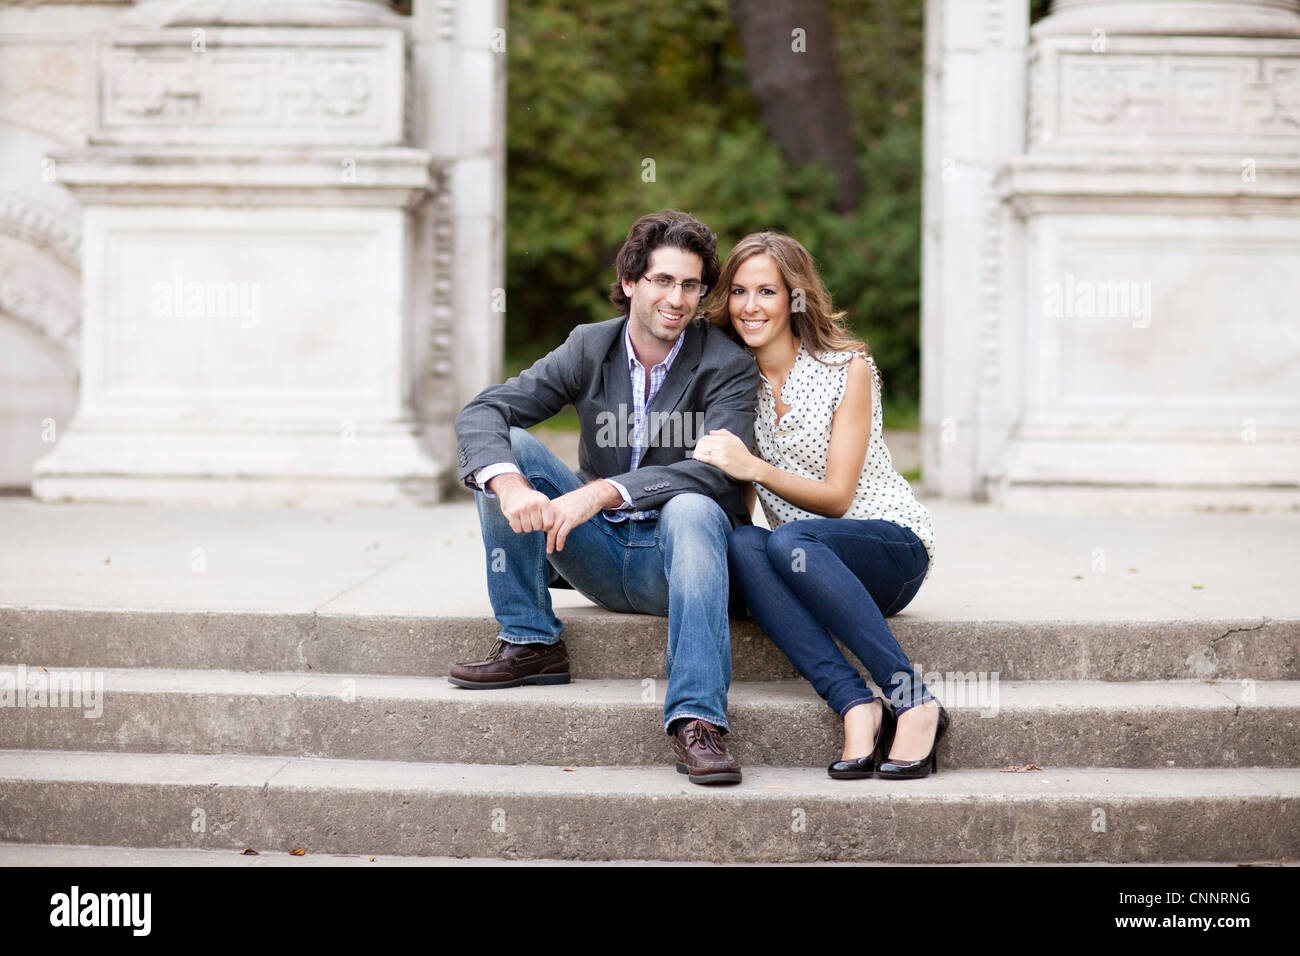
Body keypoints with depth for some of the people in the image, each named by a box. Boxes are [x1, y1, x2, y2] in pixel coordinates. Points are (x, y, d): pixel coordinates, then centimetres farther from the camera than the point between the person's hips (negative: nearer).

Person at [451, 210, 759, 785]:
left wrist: (602, 492, -36)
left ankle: (696, 720, -44)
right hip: (601, 558, 4)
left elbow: (718, 469, -24)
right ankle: (529, 642, -11)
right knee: (505, 448, -12)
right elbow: (481, 413, -9)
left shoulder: (727, 365, -8)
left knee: (691, 508, -37)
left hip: (673, 561, -4)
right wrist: (509, 484, -32)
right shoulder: (590, 348, 1)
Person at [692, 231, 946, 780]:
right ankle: (857, 708, -41)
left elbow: (837, 497, -12)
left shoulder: (848, 369, -6)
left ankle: (914, 703, -33)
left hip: (895, 548, -4)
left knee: (789, 541, -36)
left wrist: (756, 468, -25)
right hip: (808, 570, 4)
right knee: (742, 543, -31)